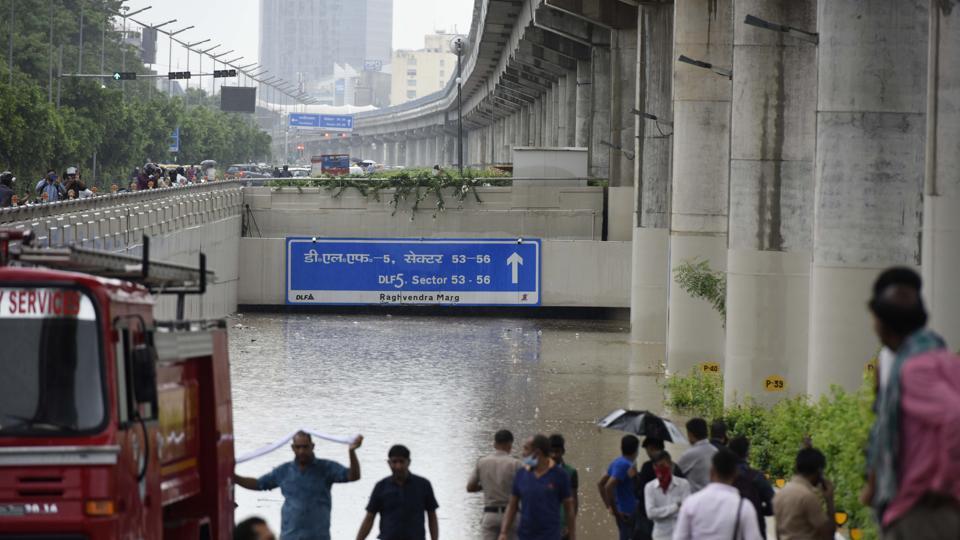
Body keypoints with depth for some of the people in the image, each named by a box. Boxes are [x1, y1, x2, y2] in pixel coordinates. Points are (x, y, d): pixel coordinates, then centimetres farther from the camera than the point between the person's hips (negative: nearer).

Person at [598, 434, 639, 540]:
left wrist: (609, 507, 16)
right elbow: (609, 486, -25)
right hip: (628, 514, -9)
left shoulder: (616, 463, 11)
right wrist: (615, 511, -17)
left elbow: (600, 484, 18)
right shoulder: (627, 466, -16)